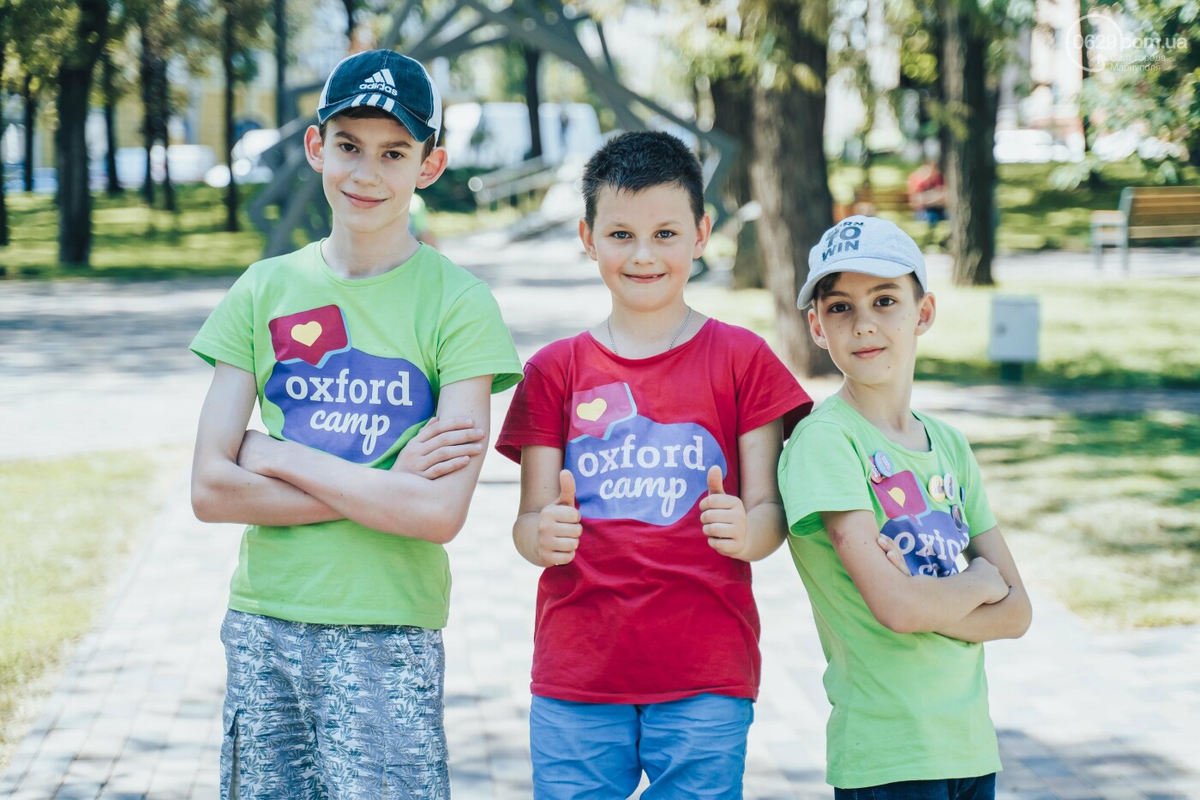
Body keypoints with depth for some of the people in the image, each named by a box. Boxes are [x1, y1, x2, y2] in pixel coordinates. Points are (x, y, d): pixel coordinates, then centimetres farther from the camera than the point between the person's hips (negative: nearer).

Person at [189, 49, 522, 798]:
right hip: (261, 626, 3)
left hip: (387, 639, -3)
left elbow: (441, 512, -15)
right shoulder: (266, 290, 5)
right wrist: (384, 490, -10)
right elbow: (211, 490, -2)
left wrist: (276, 455, -9)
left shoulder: (457, 303, -5)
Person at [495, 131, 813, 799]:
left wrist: (745, 531, -22)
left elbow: (771, 513, 1)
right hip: (576, 679, 1)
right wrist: (543, 538, -19)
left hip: (705, 682, -1)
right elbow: (528, 524, 4)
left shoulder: (743, 360, 5)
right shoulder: (556, 370, 8)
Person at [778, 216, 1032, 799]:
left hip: (972, 747, 6)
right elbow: (897, 607, -20)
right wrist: (980, 580, -1)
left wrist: (925, 602, -12)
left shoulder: (949, 446, 10)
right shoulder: (824, 440, -11)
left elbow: (1015, 612, 6)